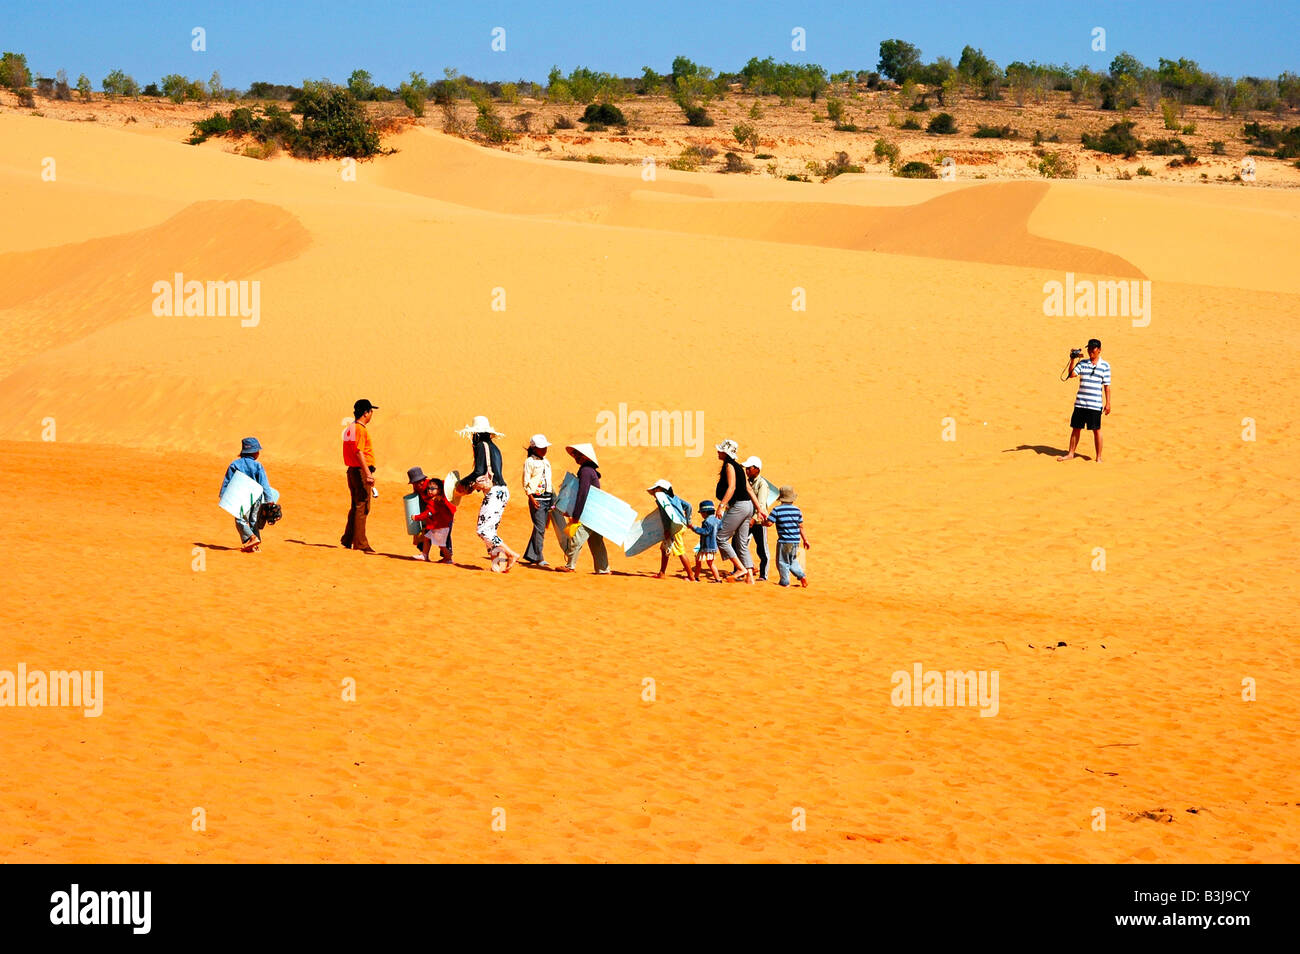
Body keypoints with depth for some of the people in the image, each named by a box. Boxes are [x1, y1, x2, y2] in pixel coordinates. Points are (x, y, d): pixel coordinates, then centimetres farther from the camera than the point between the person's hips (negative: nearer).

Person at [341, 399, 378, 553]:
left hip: (352, 470, 10)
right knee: (362, 507, -7)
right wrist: (368, 473, -27)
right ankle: (360, 543, -7)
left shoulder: (349, 429, 15)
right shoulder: (360, 429, -14)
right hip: (361, 470, -10)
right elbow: (359, 452, -23)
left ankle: (347, 540, 20)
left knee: (356, 506, 17)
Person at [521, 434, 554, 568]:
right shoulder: (529, 462, -3)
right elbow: (526, 483, -7)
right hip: (537, 498, -7)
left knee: (541, 528, 7)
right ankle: (539, 558, -12)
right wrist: (532, 498, -15)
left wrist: (554, 497, 18)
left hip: (547, 498, 7)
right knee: (539, 528, -12)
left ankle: (530, 556, 15)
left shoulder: (546, 462, 18)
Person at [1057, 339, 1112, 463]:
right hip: (1080, 403, 3)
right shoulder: (1082, 363, 9)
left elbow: (1107, 385, 2)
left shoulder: (1105, 365, 2)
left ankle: (1099, 457, 10)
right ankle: (1071, 454, 20)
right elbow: (1072, 374, -2)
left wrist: (1108, 403, -1)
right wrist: (1073, 360, -9)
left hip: (1095, 405, -3)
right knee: (1076, 428, 9)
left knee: (1096, 430, 2)